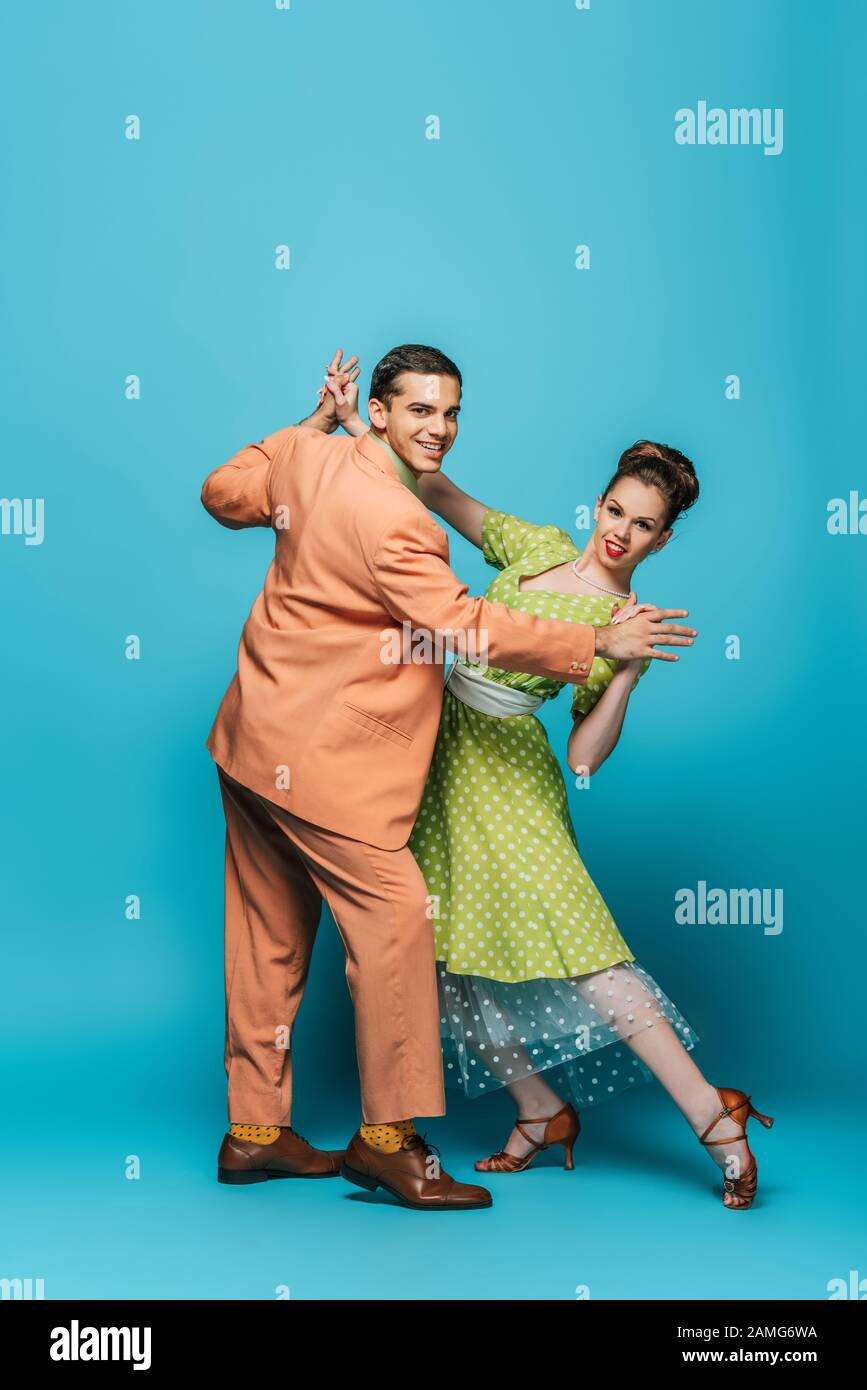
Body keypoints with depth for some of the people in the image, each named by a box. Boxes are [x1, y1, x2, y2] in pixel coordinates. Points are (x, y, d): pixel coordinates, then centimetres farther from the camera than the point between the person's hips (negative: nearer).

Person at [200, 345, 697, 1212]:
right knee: (393, 919, -6)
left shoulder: (306, 453, 4)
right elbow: (466, 627, -20)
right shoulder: (390, 519, -21)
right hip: (316, 755, -10)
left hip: (255, 739, 10)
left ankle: (253, 1131, 24)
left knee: (270, 932, 14)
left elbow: (223, 495, 21)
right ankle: (386, 1139, 2)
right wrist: (598, 644, -15)